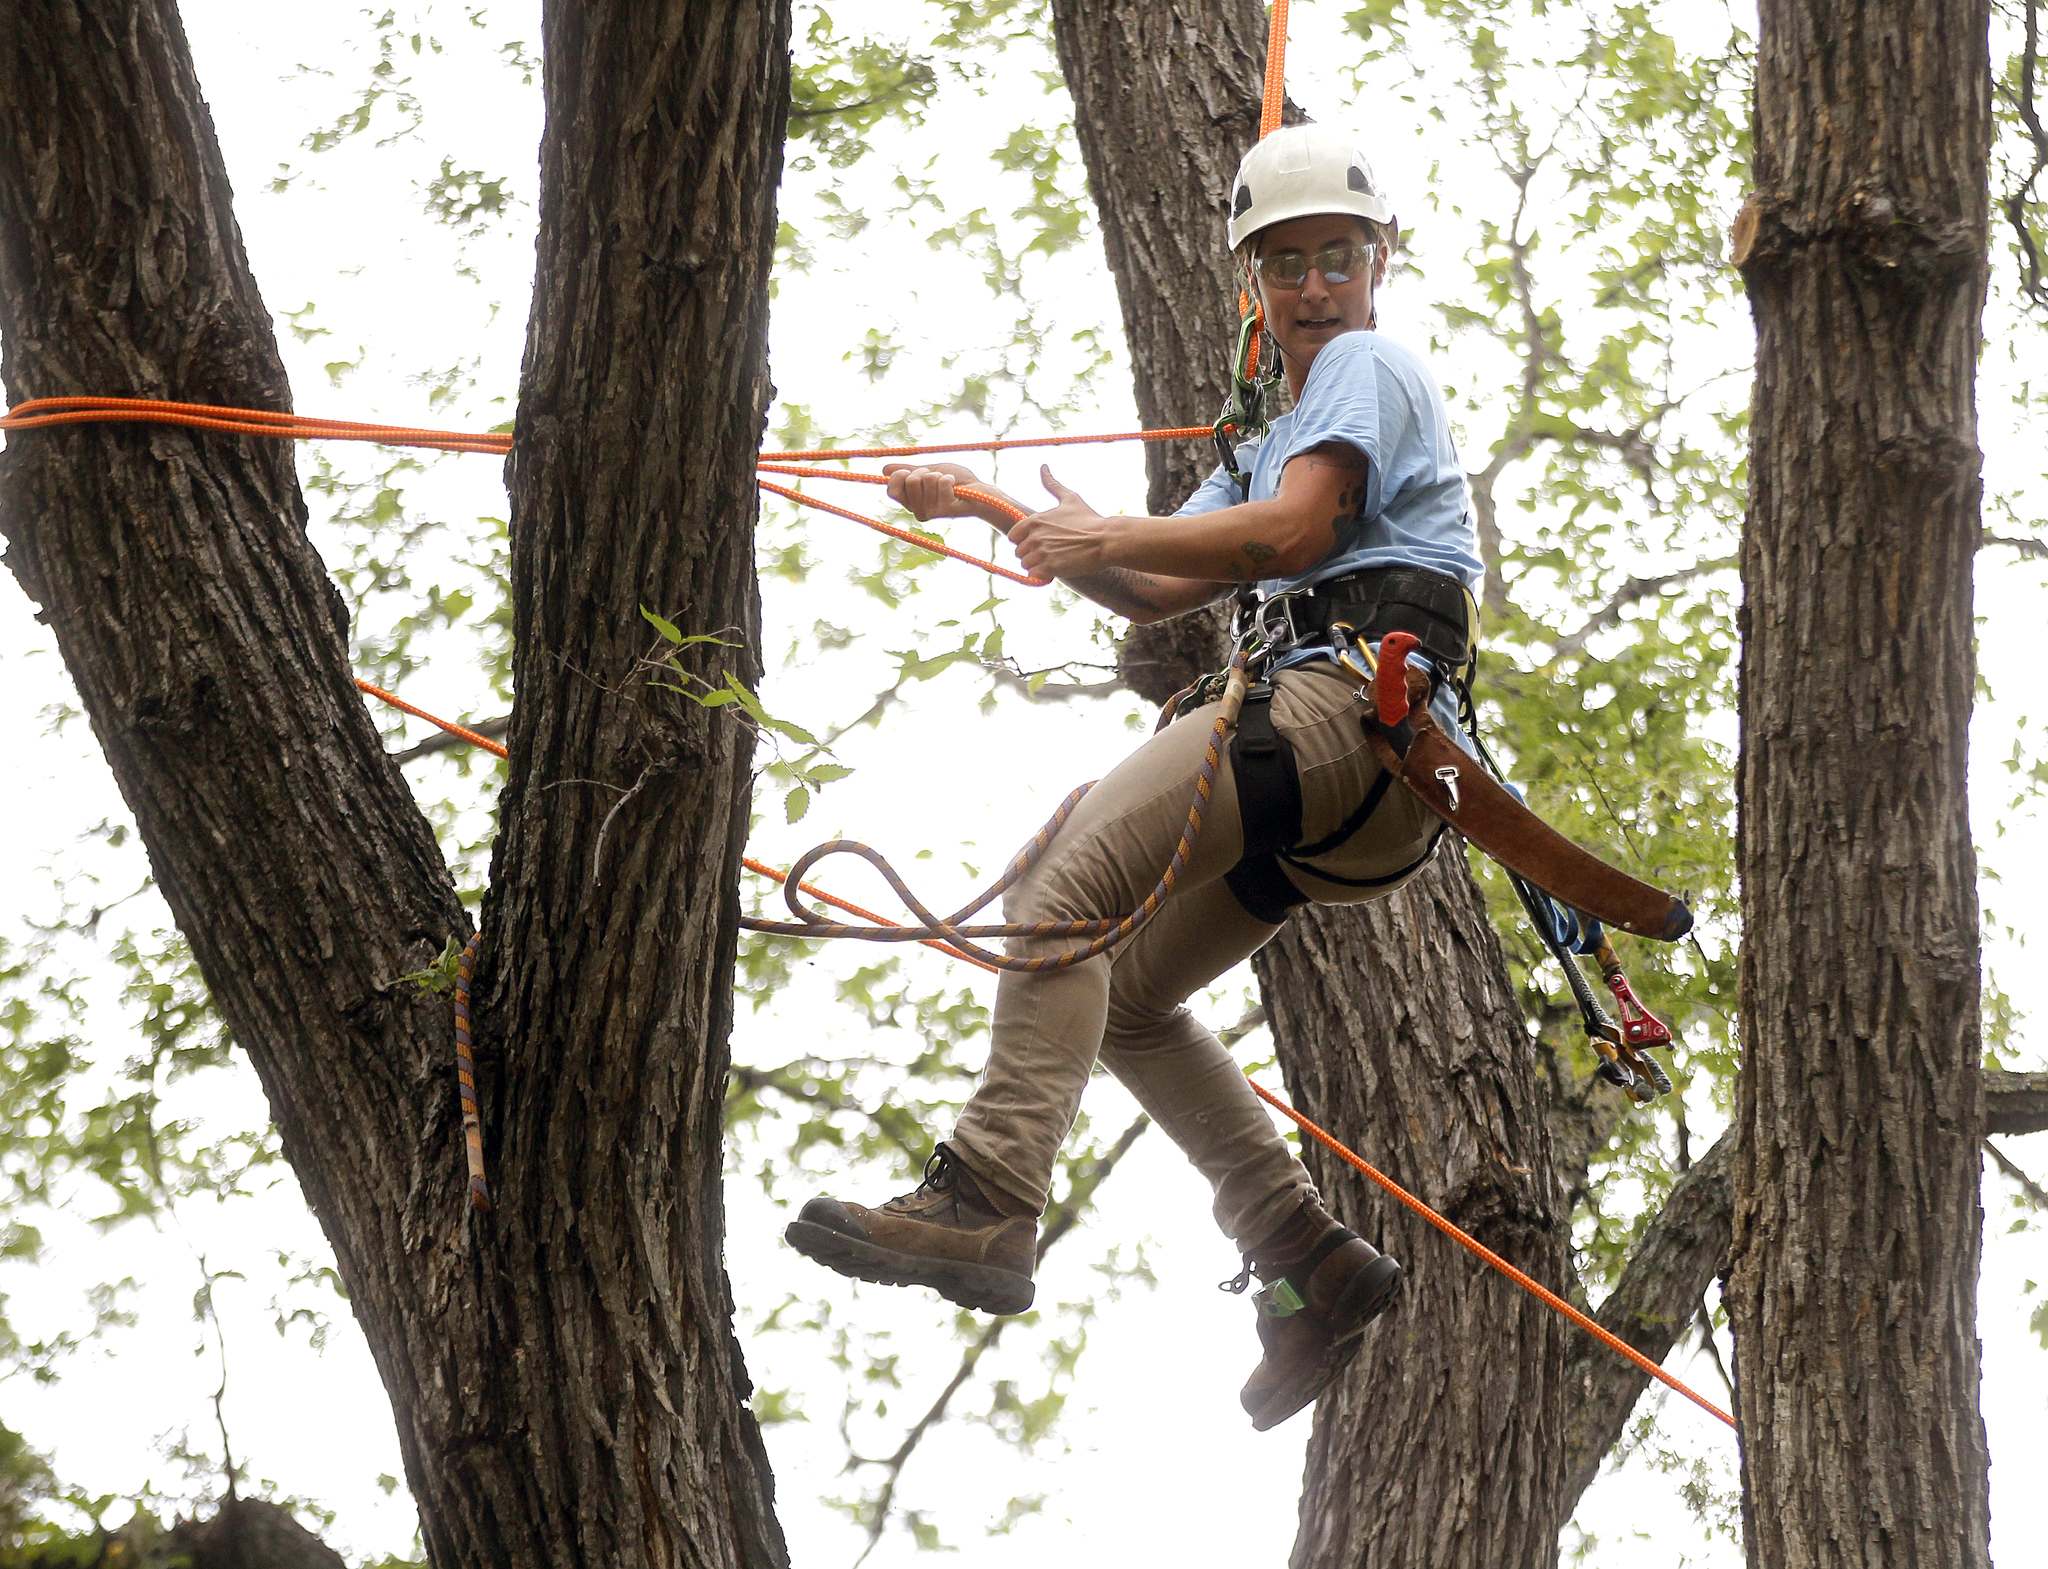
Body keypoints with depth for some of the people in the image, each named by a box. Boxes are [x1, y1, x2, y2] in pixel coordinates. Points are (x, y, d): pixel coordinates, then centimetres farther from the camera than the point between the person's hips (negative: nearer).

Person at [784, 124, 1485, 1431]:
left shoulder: (1368, 367, 7)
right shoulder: (1286, 433, 36)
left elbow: (1290, 534, -12)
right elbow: (1157, 591, 30)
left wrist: (1109, 536, -4)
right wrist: (989, 507, 20)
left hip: (1352, 696, -10)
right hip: (1379, 789, 10)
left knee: (1064, 891, -22)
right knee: (1123, 992, 11)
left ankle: (986, 1206, -36)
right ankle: (1314, 1261, 1)